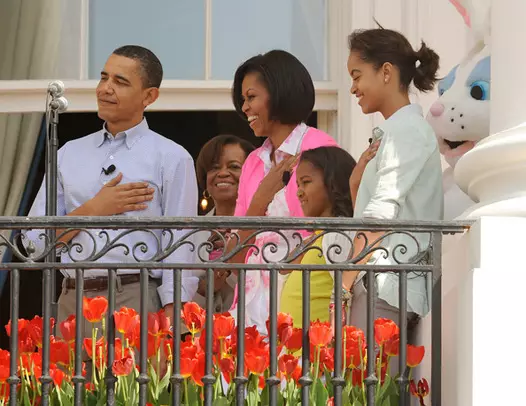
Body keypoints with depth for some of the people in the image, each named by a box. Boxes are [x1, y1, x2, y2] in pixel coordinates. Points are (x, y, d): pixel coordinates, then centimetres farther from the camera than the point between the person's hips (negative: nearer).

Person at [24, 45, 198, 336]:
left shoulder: (171, 158, 4)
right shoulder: (69, 154, 16)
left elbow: (179, 248, -2)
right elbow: (36, 239, 10)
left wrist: (170, 317, -13)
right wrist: (93, 209, -2)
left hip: (136, 301, -4)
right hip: (73, 300, 4)